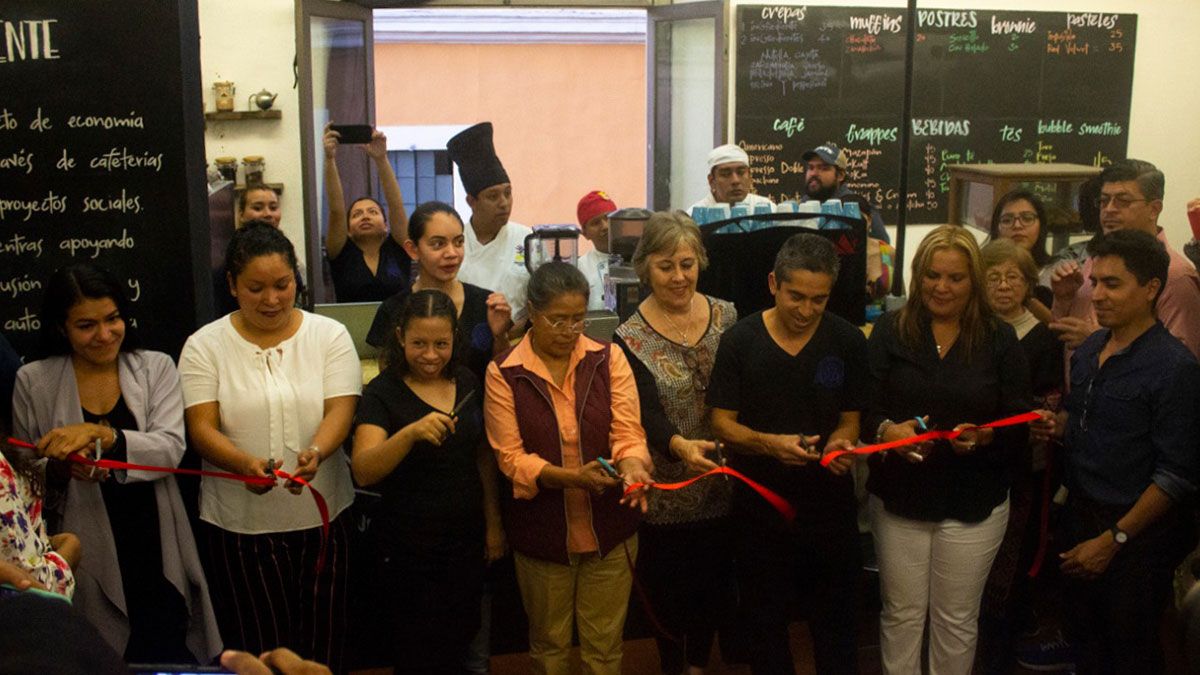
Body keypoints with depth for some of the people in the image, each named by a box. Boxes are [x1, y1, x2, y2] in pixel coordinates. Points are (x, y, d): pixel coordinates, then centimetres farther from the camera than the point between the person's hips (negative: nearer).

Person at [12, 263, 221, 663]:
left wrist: (99, 434, -26)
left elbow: (170, 449, -11)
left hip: (155, 549, 0)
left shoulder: (156, 367, 1)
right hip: (86, 553, 0)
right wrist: (59, 468, -15)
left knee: (169, 658, 7)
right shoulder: (33, 382, 2)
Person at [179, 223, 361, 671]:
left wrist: (315, 452, -28)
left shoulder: (330, 335, 2)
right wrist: (245, 463, -26)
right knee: (259, 645, 5)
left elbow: (340, 410, -7)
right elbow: (201, 428, -6)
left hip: (321, 516, 1)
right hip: (239, 523, -1)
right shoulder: (205, 345, 0)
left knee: (322, 640, 10)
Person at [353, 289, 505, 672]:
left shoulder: (469, 385, 1)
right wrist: (410, 432, -39)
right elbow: (363, 472, -24)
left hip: (465, 539, 4)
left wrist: (493, 523, 12)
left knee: (460, 640, 17)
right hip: (408, 545, -4)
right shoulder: (383, 393, -12)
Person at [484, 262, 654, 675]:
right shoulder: (504, 373, -9)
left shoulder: (610, 359, -4)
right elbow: (510, 457, -12)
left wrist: (631, 466, -32)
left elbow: (628, 432, -9)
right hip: (542, 532, -1)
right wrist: (572, 477, -27)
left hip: (609, 529, 1)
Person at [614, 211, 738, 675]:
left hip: (722, 483, 4)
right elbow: (648, 414, -22)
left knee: (716, 580, 17)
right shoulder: (631, 340, -11)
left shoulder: (726, 316, 1)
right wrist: (679, 445, -41)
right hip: (668, 489, -3)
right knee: (669, 586, 10)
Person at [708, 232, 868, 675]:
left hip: (830, 505, 1)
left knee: (836, 622, 14)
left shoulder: (849, 343, -4)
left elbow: (850, 420, 3)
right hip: (760, 507, -1)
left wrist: (839, 442, -21)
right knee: (766, 622, 16)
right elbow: (722, 423, -7)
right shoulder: (739, 341, -8)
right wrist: (770, 443, -25)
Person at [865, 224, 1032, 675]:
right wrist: (886, 430, -28)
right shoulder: (890, 331, -2)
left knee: (956, 620, 13)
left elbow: (1020, 423, -3)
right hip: (899, 498, 0)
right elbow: (864, 408, -6)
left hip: (974, 504, 0)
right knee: (901, 615, 12)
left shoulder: (1000, 339, -1)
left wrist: (985, 436, -24)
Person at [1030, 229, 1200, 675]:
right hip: (1080, 515, 6)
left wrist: (1113, 540, -16)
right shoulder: (1089, 349, 5)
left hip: (1133, 532, -6)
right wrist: (1060, 425, -2)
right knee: (1084, 638, 17)